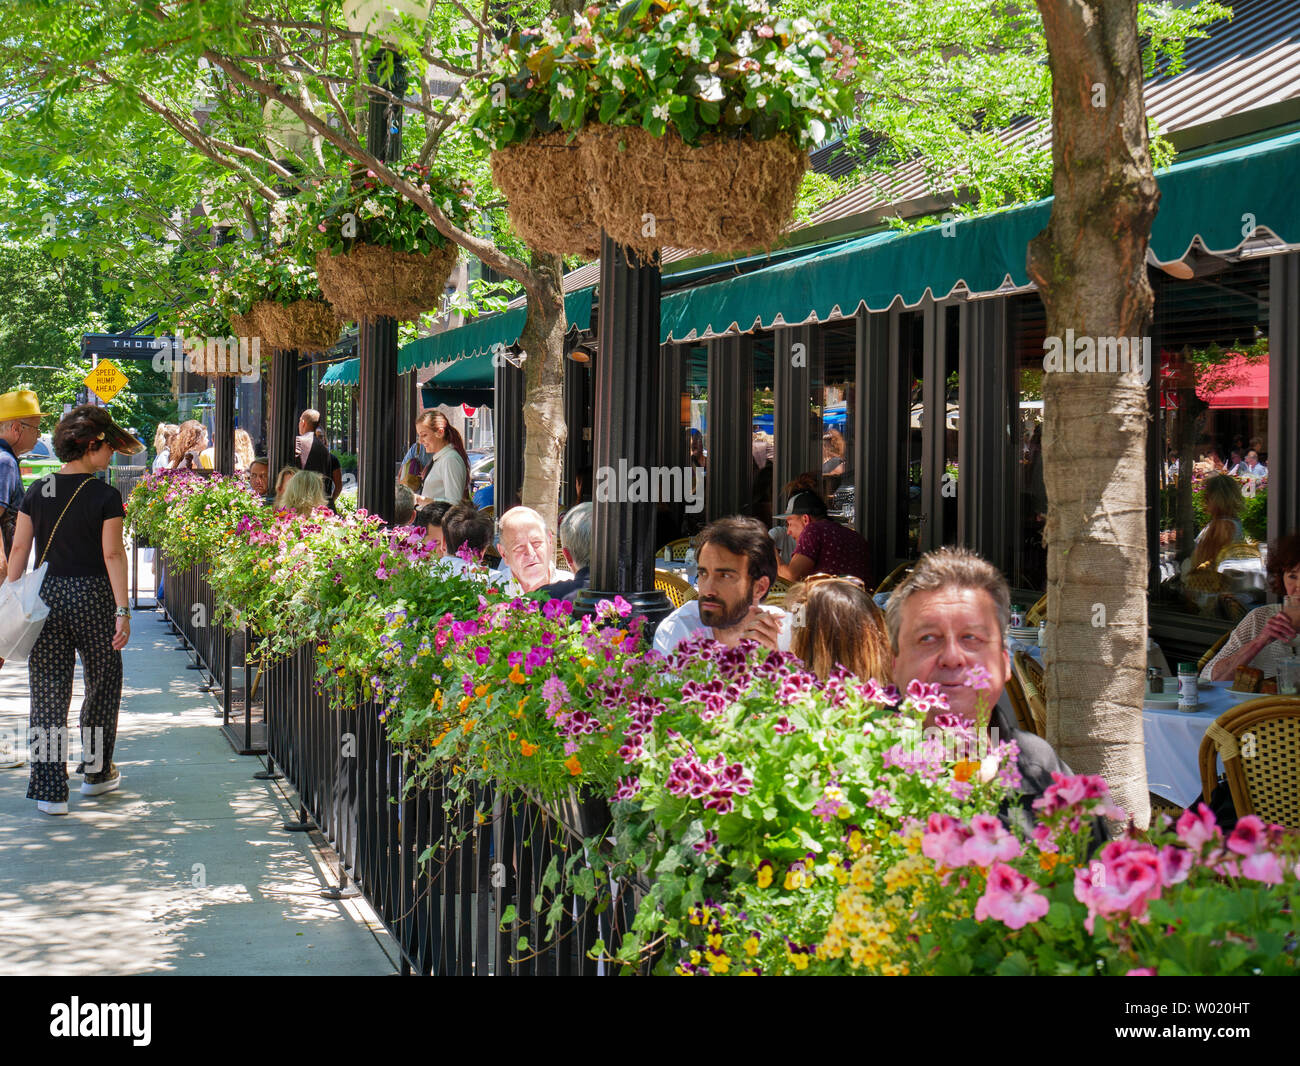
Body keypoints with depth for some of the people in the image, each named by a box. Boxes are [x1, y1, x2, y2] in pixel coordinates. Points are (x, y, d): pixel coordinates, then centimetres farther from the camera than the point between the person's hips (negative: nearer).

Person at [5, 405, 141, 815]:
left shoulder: (37, 492, 3)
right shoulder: (105, 496, -8)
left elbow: (18, 550, 3)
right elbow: (112, 555, -12)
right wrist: (122, 609, -12)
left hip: (45, 597, 3)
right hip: (92, 596, -3)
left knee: (48, 691, 3)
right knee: (102, 684, 17)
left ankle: (50, 790, -1)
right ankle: (96, 772, 29)